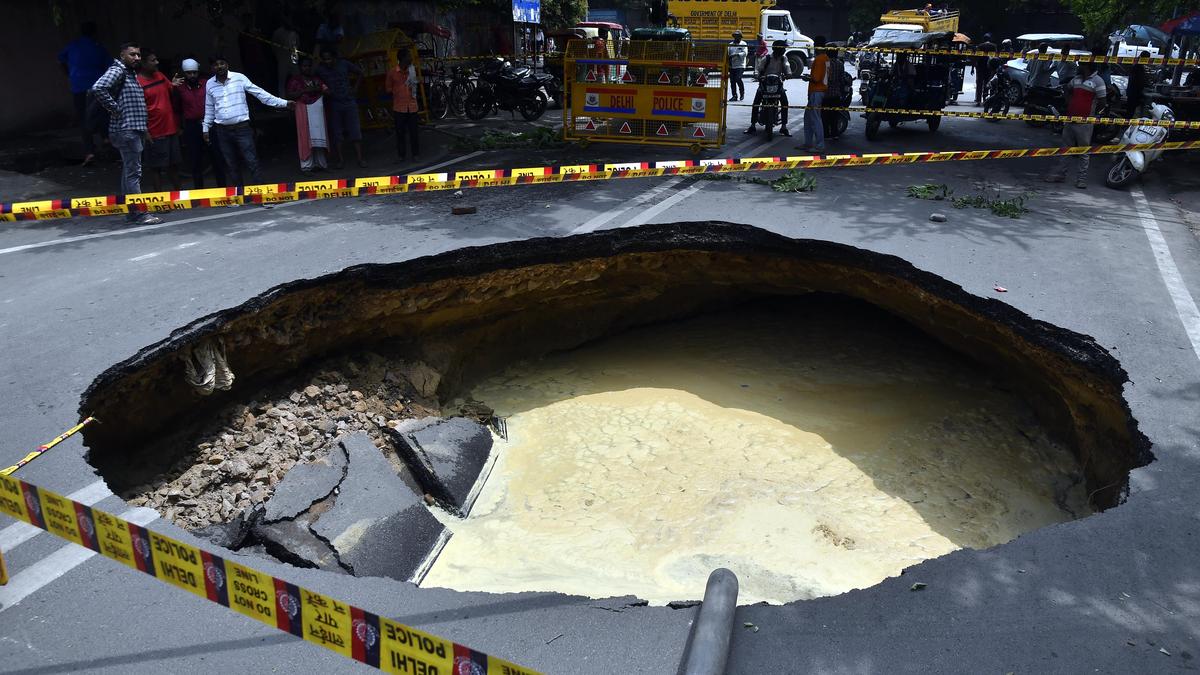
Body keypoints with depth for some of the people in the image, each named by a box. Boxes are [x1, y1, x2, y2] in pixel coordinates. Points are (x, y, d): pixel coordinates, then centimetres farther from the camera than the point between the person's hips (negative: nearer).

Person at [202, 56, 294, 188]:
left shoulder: (239, 78, -3)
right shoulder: (209, 84, 6)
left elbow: (261, 94, -5)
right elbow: (209, 108, 16)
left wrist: (284, 103, -10)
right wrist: (205, 128, 17)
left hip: (242, 127, -3)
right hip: (223, 130, 3)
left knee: (252, 162, -6)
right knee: (232, 165, 9)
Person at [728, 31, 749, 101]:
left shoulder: (743, 44, 4)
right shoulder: (731, 44, 16)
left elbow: (745, 53, -10)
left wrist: (736, 55, -22)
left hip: (740, 65, -5)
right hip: (732, 66, 5)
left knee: (738, 79, -17)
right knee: (732, 80, 1)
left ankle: (742, 93, 3)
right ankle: (734, 95, 9)